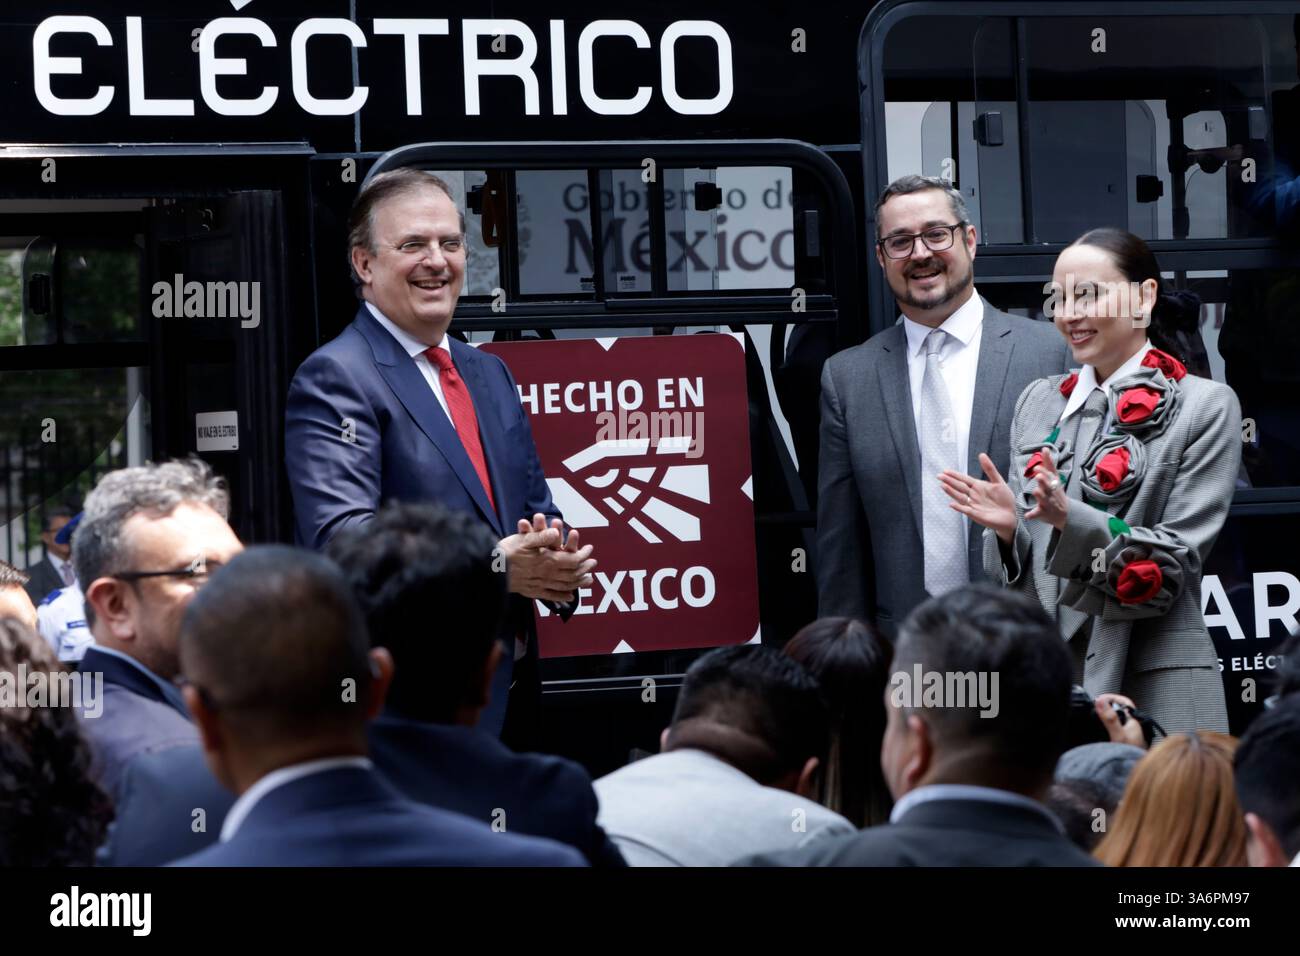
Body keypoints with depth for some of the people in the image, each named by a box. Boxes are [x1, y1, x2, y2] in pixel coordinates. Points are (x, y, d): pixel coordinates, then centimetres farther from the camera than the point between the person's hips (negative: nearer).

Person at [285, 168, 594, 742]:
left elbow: (535, 508, 22)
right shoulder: (333, 380, -8)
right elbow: (339, 537, -19)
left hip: (510, 690, 8)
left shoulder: (490, 375, 20)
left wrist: (556, 565, -3)